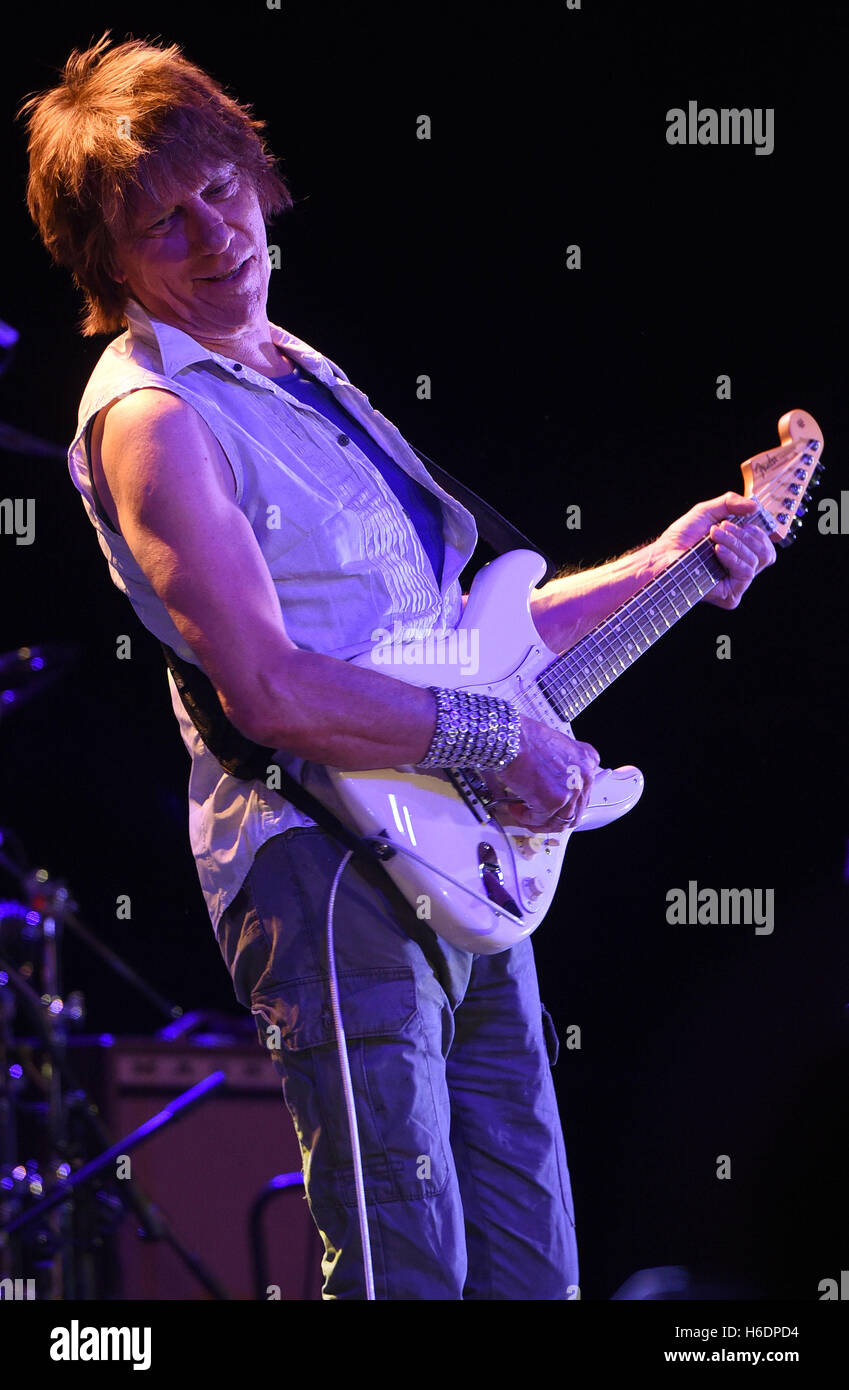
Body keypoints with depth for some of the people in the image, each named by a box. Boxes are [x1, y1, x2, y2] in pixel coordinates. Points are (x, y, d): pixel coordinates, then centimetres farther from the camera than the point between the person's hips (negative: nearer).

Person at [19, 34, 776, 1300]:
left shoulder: (303, 378, 19)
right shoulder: (152, 414, -10)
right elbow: (272, 692, -21)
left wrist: (653, 569, 19)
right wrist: (502, 739, -14)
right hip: (331, 873, -9)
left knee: (535, 1271, 10)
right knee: (411, 1277, -13)